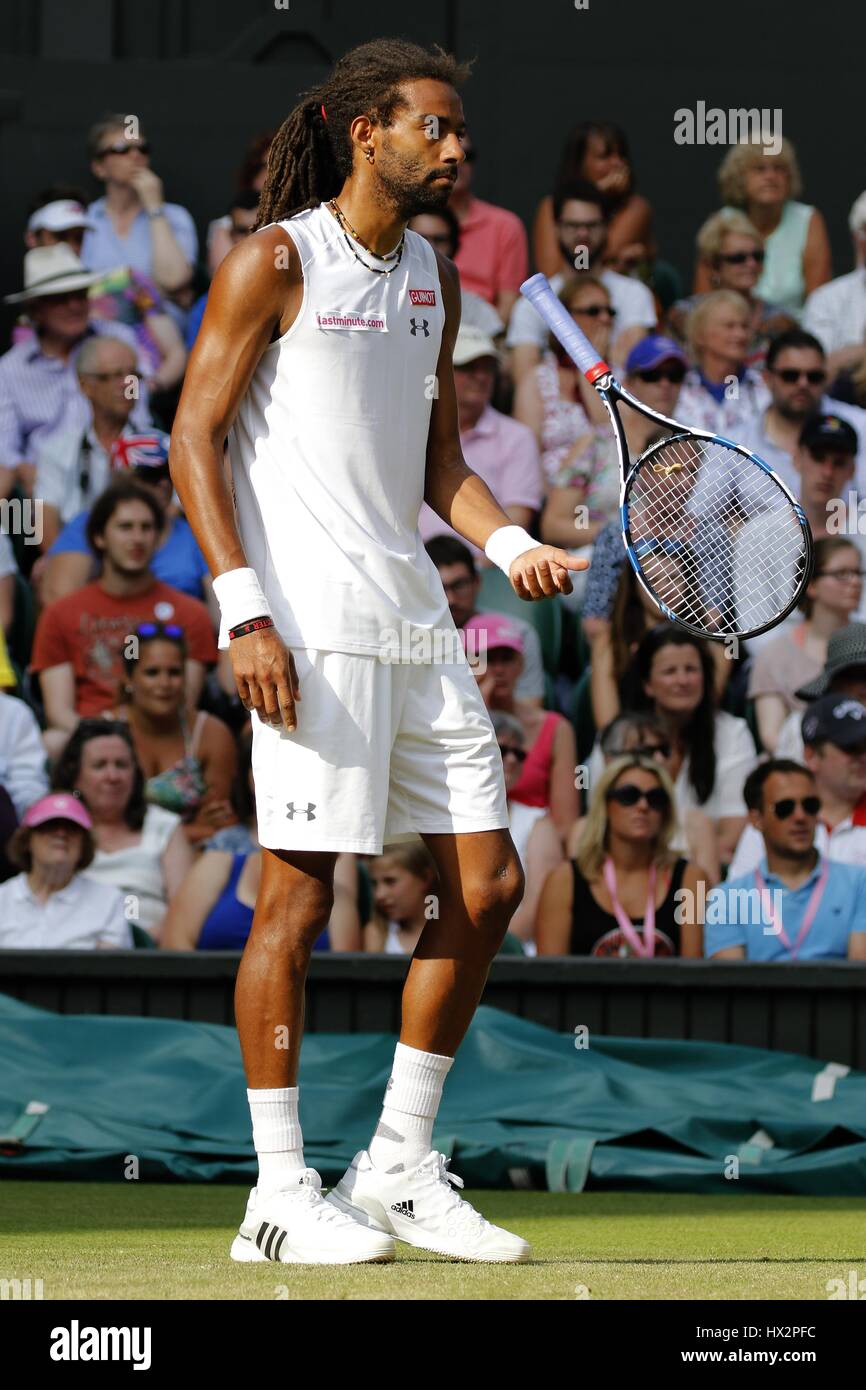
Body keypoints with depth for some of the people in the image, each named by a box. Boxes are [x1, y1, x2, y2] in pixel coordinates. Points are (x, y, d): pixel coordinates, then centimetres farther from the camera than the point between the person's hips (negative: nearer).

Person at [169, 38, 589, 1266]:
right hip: (306, 629, -8)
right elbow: (195, 439, -7)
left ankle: (401, 1170, 14)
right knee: (300, 890, -6)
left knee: (488, 883, 5)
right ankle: (280, 1193, 1)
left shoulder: (434, 281, 16)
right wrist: (242, 611, -16)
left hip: (414, 617, 8)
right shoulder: (274, 261, -5)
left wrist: (513, 545, 1)